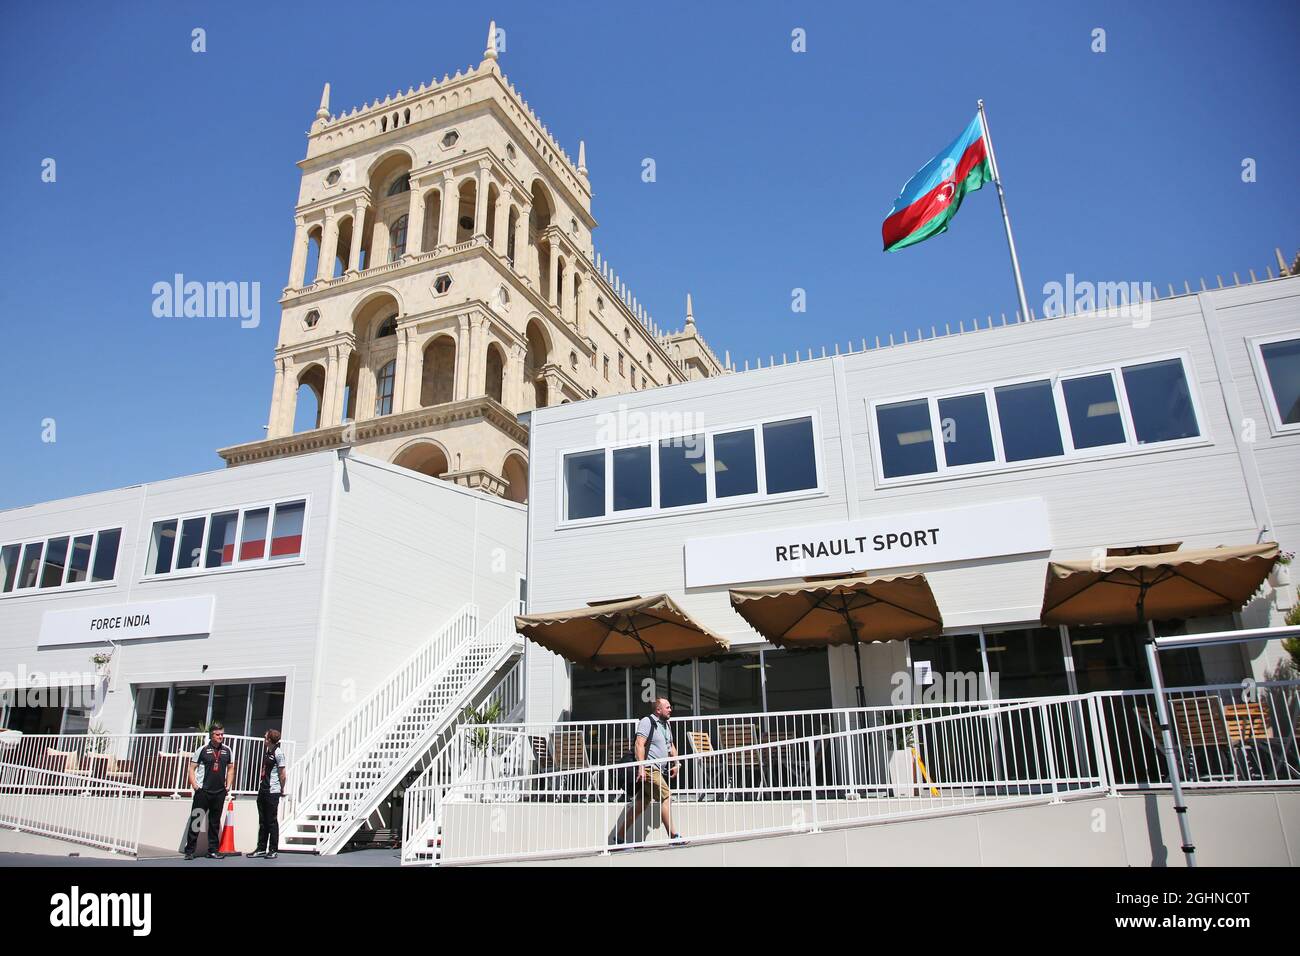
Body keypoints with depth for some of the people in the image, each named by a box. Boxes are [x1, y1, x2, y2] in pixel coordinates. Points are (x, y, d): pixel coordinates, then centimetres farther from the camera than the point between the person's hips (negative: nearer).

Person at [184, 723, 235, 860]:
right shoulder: (202, 750, -2)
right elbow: (192, 768, -1)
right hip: (203, 791, -3)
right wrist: (194, 784, -12)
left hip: (220, 792, 3)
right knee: (195, 820, -2)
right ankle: (189, 851, 7)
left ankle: (213, 850, 17)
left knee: (215, 822, 9)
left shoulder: (227, 750, 8)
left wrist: (228, 785, 5)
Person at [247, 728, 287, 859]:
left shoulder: (278, 753, -13)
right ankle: (261, 849, 22)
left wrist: (281, 789, -1)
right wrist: (260, 784, 12)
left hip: (272, 791, -8)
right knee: (262, 821, 13)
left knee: (272, 821, 0)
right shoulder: (266, 751, 11)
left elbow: (282, 774, -10)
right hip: (262, 790, 8)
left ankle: (273, 850, 7)